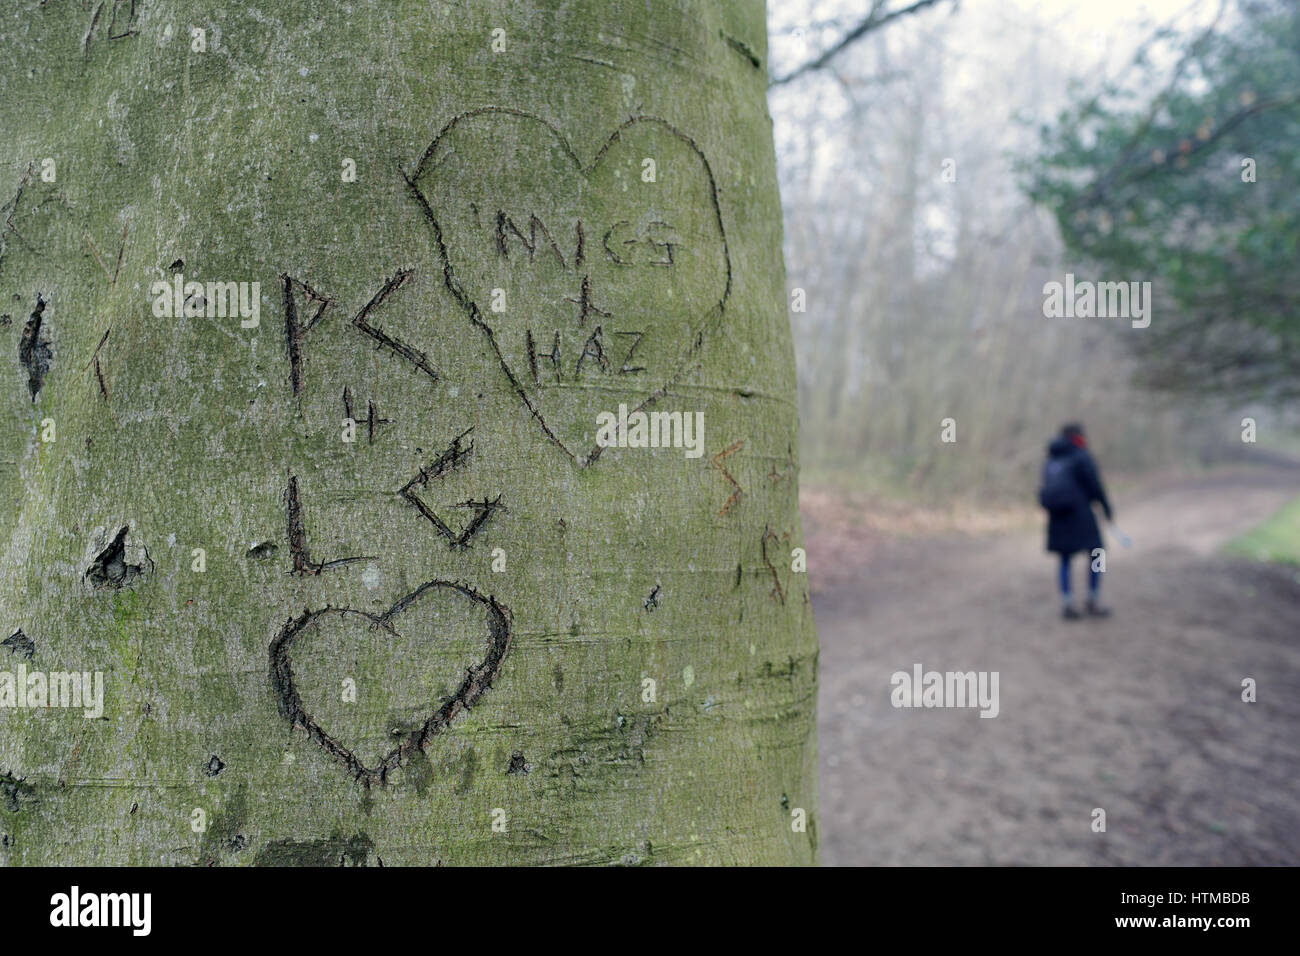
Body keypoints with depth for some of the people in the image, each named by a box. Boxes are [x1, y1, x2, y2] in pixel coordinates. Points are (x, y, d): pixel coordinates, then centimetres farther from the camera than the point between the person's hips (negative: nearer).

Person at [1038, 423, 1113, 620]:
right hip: (1080, 513, -6)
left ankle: (1066, 604, 6)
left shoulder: (1050, 461, 12)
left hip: (1057, 515, 6)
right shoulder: (1082, 457, -7)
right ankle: (1093, 602, 8)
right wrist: (1108, 509, 0)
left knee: (1065, 560, 10)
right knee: (1095, 555, 7)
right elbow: (1095, 485, -9)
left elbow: (1049, 489, 12)